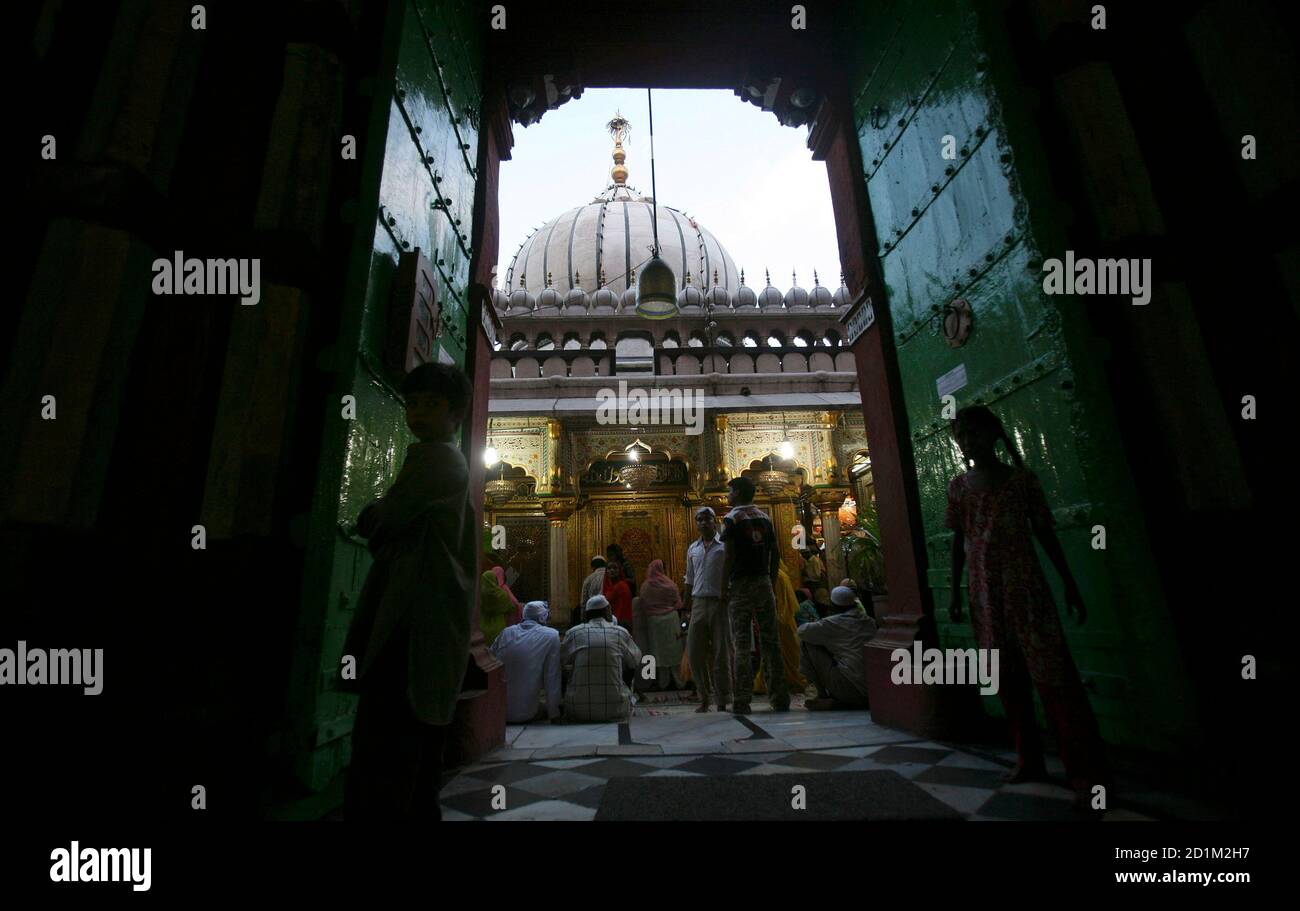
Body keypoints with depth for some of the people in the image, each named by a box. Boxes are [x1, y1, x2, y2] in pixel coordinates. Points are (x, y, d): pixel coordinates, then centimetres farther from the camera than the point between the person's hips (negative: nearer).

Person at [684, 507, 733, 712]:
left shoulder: (725, 545, 1)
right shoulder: (692, 549, 15)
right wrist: (687, 606, 12)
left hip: (720, 602, -4)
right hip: (699, 603, 4)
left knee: (723, 651, 1)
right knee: (694, 651, 4)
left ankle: (722, 700, 12)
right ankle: (704, 697, 18)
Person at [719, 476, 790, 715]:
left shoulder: (732, 518, -5)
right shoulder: (765, 517, 11)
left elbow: (729, 556, -12)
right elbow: (776, 554, 10)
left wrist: (723, 589, -7)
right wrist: (772, 584, 15)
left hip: (741, 585, -5)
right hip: (764, 584, 5)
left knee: (742, 644, -1)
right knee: (771, 641, 7)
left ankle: (742, 701, 1)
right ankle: (781, 699, 10)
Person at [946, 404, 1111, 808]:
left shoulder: (1022, 479, -1)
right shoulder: (958, 486, 7)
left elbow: (1045, 534, 2)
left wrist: (1070, 585, 0)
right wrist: (956, 591, 8)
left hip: (1024, 586, -4)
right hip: (984, 593, 4)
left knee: (1053, 675, -5)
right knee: (1007, 678, 10)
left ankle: (1088, 773, 3)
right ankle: (1030, 760, 23)